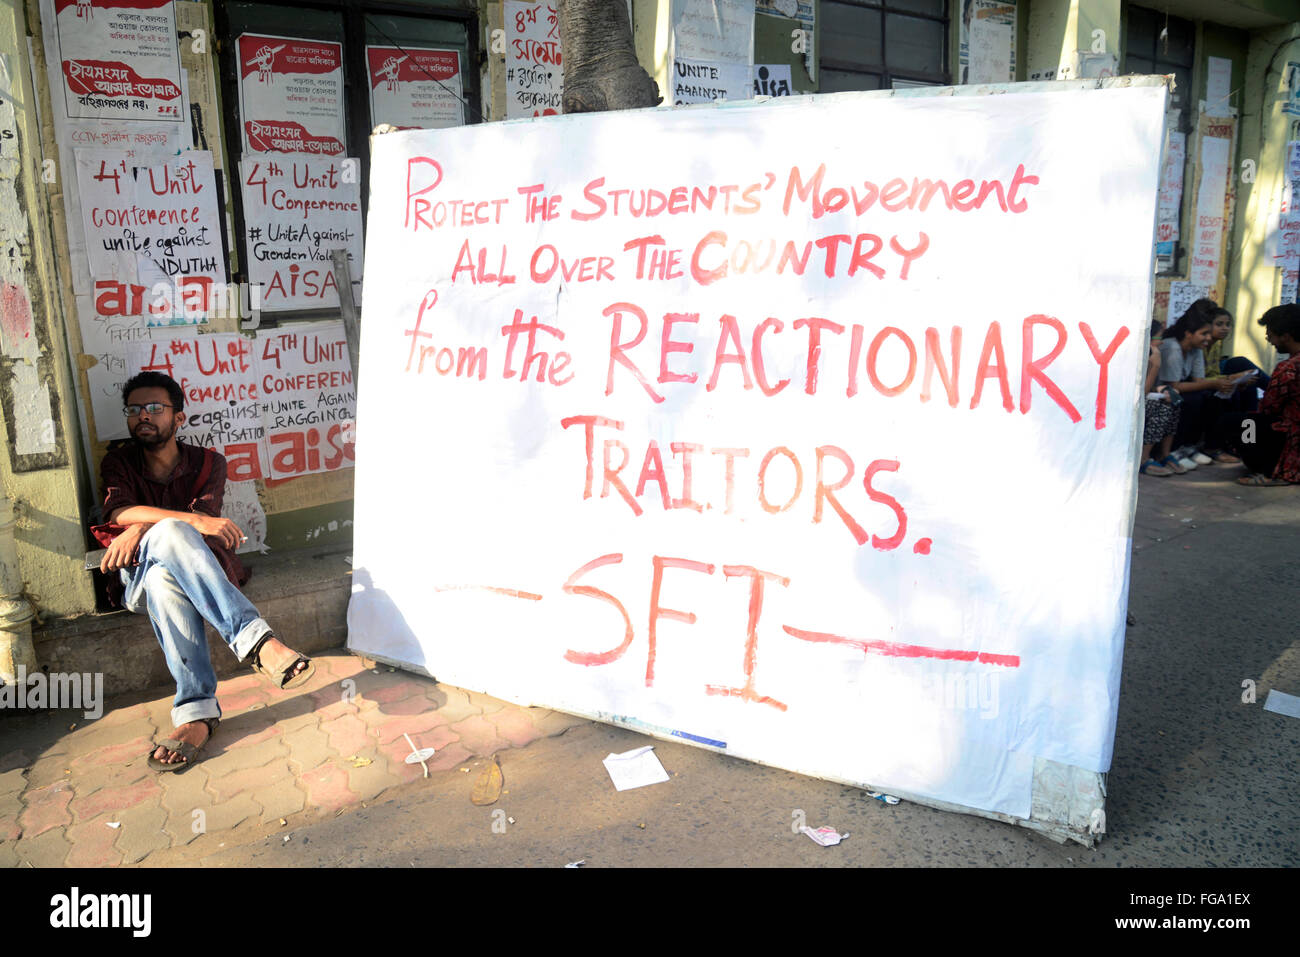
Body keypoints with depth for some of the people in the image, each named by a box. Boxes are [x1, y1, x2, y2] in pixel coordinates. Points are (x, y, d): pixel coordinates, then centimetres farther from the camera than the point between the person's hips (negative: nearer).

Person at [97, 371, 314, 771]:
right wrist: (196, 521, -29)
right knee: (170, 532, -37)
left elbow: (204, 511, -9)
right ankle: (255, 638, -51)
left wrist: (140, 529, -25)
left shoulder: (208, 463, 11)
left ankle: (195, 711, -48)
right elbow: (119, 512, -12)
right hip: (138, 577, 0)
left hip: (195, 568, 0)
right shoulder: (118, 463, 10)